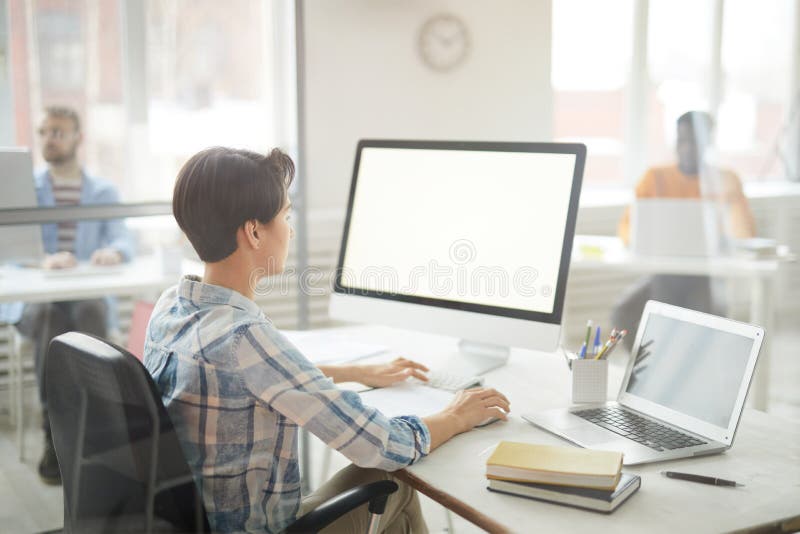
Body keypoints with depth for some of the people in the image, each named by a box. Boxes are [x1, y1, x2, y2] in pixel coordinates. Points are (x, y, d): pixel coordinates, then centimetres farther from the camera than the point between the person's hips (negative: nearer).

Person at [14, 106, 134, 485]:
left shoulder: (104, 192, 13)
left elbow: (124, 240, -2)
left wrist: (113, 252, -28)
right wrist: (44, 260, -29)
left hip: (88, 297, 0)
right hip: (36, 298, 0)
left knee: (90, 312, -35)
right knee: (49, 318, -35)